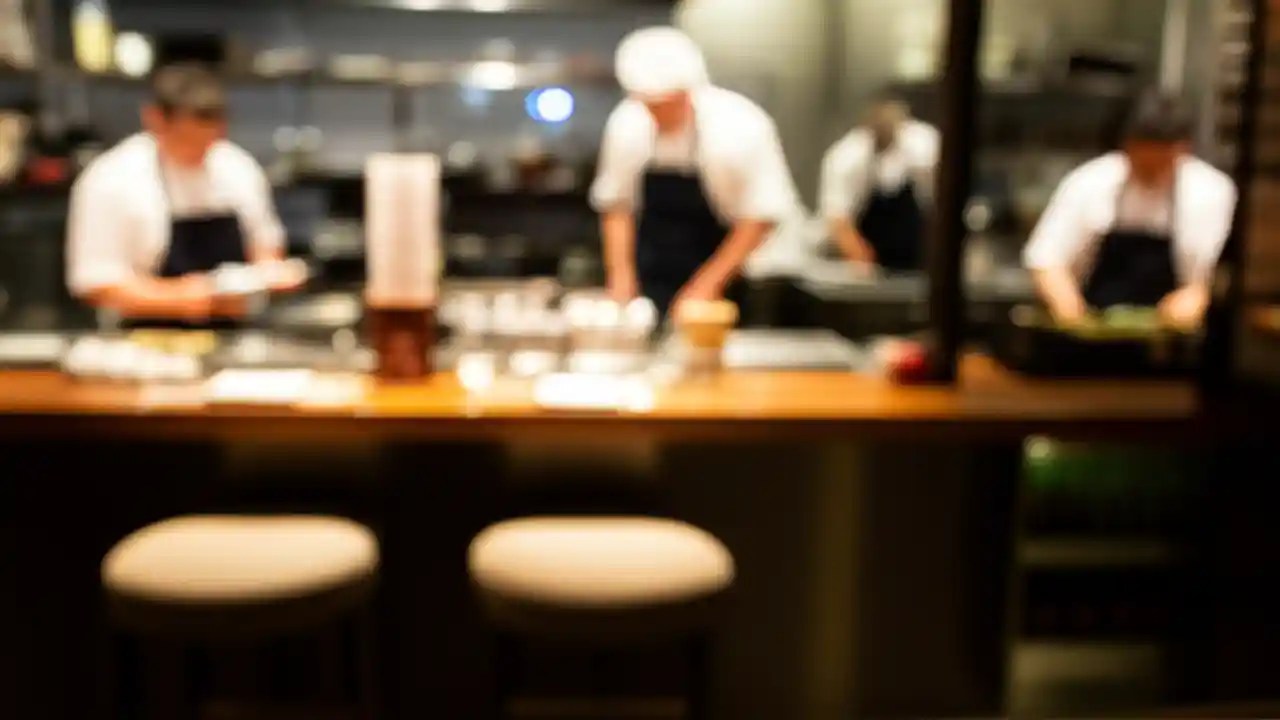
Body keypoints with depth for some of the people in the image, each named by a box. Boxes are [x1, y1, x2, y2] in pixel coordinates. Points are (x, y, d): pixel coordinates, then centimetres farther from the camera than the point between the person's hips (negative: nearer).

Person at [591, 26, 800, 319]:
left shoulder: (741, 127, -18)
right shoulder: (627, 124, -8)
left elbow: (762, 215, -12)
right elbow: (615, 204, 4)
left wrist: (709, 282, -16)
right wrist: (621, 275, -5)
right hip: (649, 282, 3)